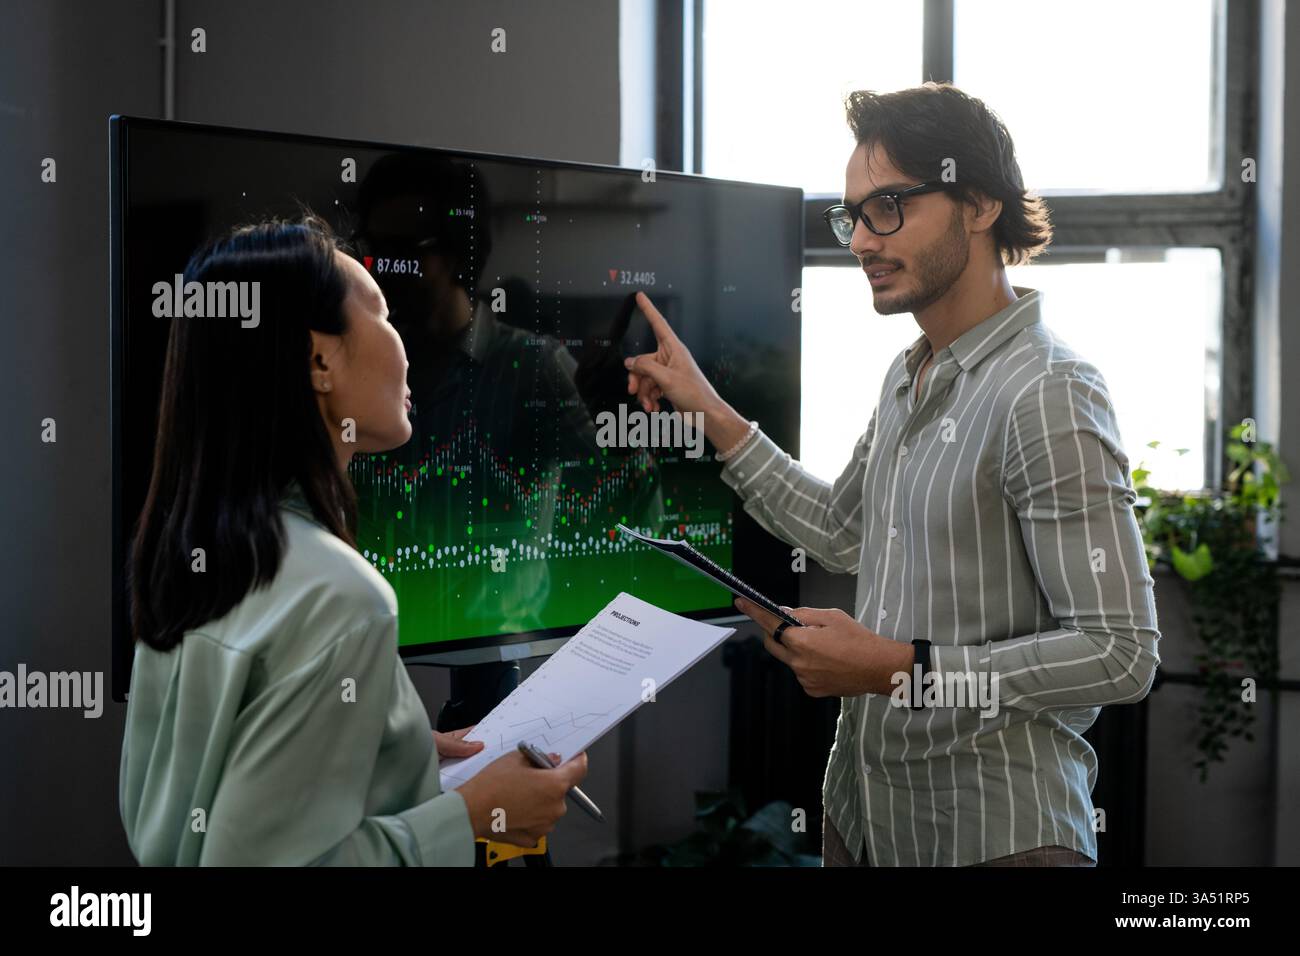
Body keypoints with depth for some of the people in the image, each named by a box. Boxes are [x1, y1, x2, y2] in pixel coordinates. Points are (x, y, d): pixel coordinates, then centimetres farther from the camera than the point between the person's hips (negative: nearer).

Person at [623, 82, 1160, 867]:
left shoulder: (1047, 395, -19)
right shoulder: (910, 376, 10)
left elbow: (1120, 654, -22)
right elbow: (843, 533, 21)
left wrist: (900, 670, -23)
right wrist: (709, 410, 15)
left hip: (992, 830, -8)